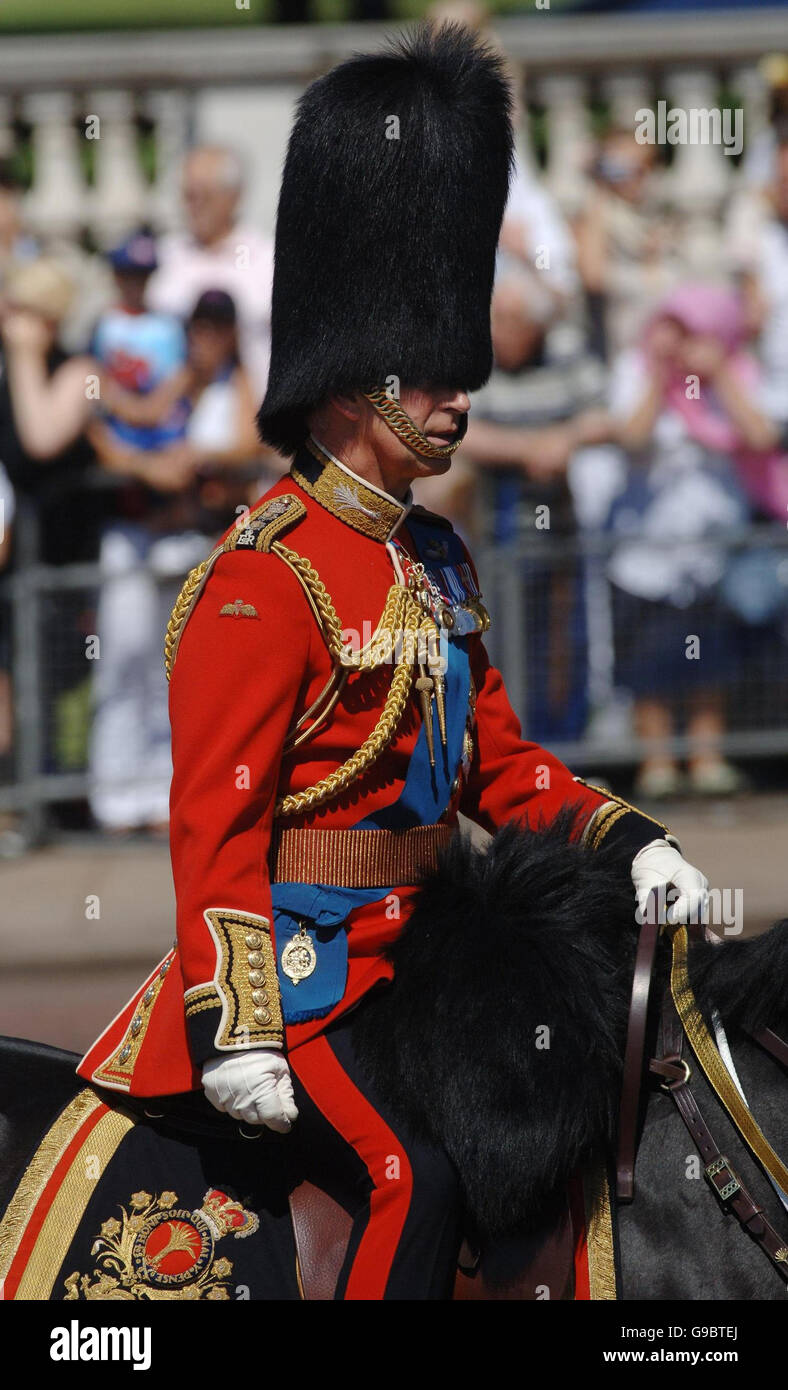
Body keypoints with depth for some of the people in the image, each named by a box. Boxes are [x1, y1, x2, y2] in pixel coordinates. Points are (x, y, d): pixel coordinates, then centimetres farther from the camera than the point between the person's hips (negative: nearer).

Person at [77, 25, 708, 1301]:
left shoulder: (437, 563, 14)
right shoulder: (269, 575, -14)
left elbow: (496, 758, 20)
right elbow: (215, 816, -17)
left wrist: (635, 848, 4)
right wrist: (236, 1032, -23)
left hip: (404, 952, 9)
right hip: (296, 966, -9)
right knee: (411, 1180, -25)